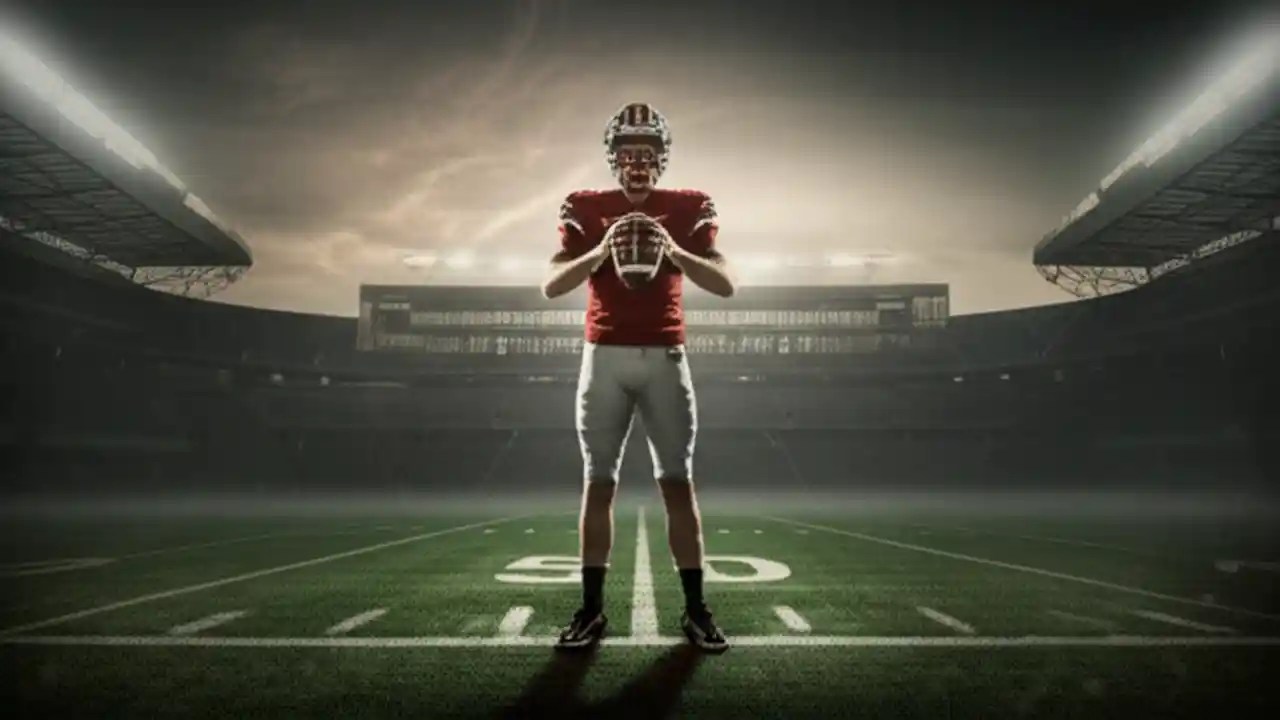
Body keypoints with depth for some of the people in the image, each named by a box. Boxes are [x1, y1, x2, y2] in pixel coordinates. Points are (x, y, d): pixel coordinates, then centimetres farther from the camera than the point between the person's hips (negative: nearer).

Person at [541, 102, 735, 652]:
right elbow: (551, 286, -5)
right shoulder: (586, 209, 5)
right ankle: (591, 609, 11)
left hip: (664, 358, 0)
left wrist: (674, 251, -22)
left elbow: (725, 285, -5)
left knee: (678, 482, 1)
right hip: (605, 358, 0)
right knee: (598, 482, 2)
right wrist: (600, 250, -21)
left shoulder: (687, 209, 5)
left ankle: (695, 609, 9)